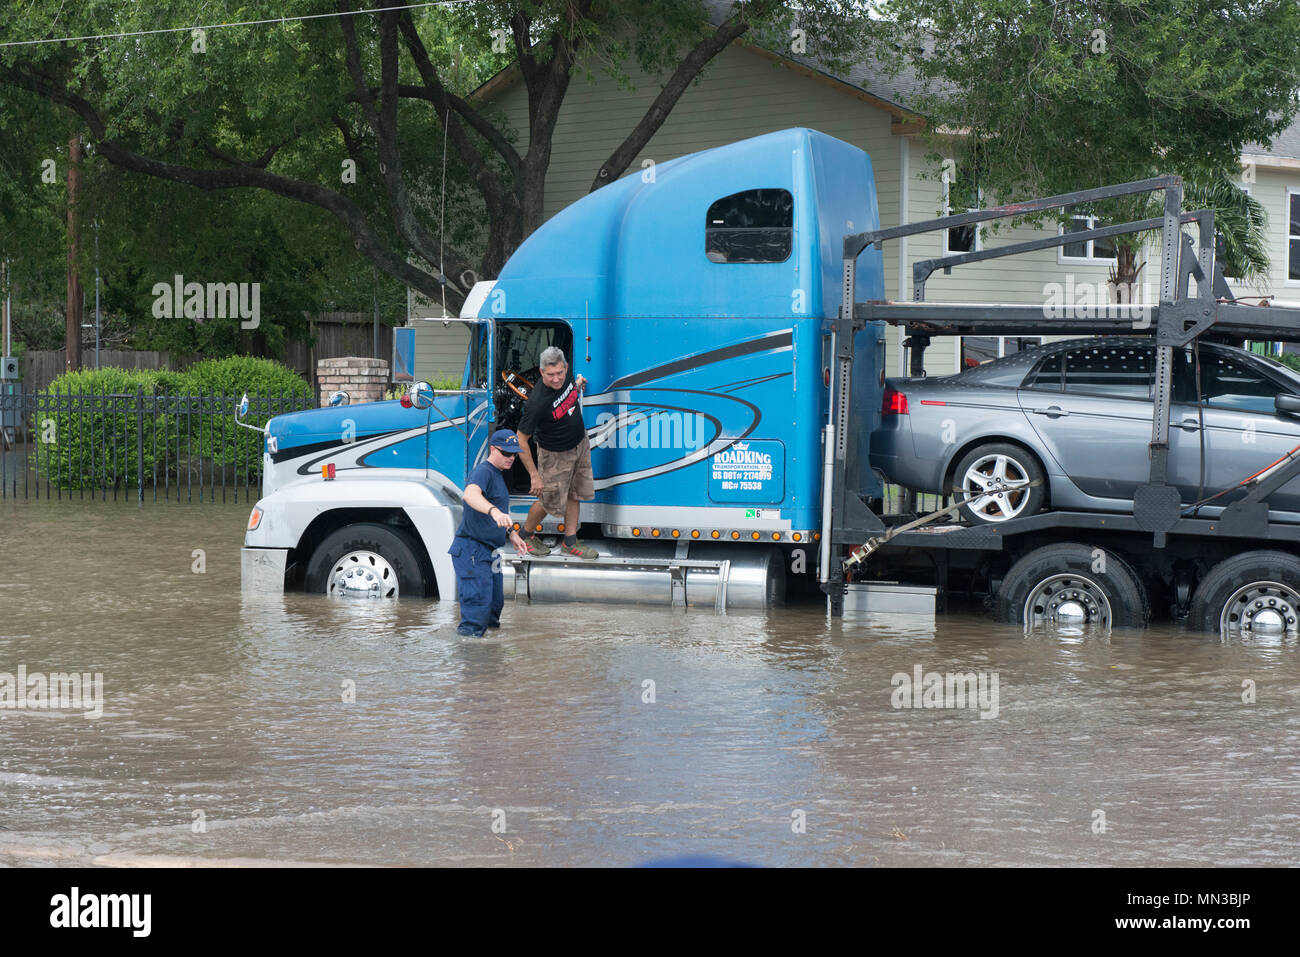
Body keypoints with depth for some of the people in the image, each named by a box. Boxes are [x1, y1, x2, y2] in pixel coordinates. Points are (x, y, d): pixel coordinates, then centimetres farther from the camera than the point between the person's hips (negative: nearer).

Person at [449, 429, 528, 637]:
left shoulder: (498, 475, 18)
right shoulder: (483, 471, -16)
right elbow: (470, 494, -39)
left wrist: (512, 533, 31)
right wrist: (494, 511, -55)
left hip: (488, 551, 10)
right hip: (471, 549, -10)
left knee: (495, 602, 17)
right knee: (478, 599, -16)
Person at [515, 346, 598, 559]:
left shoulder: (566, 377, -15)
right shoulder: (537, 402, -36)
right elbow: (521, 441, -27)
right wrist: (534, 475, -26)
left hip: (580, 444, 7)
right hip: (555, 455, -7)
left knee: (573, 494, 15)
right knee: (550, 501, 5)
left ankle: (570, 543, 28)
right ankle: (526, 535, 31)